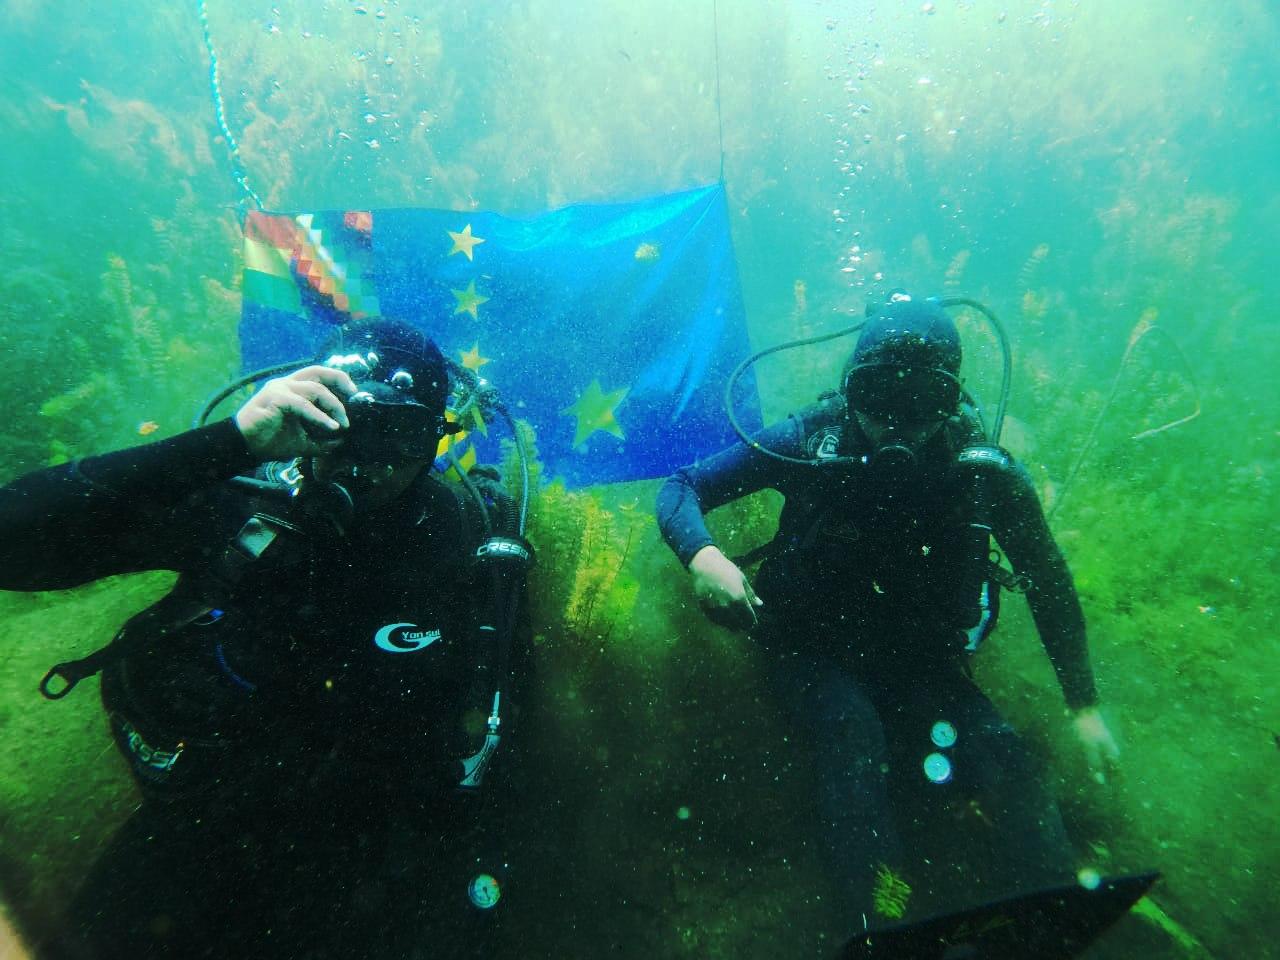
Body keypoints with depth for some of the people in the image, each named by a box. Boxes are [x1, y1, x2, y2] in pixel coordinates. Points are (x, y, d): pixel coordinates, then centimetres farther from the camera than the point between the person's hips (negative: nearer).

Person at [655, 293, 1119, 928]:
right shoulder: (811, 441, -15)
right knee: (851, 733, -30)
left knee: (999, 751, -22)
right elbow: (681, 487, -11)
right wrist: (703, 555, -32)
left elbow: (1048, 582, 5)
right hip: (815, 649, -1)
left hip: (920, 658, 2)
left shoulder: (985, 473, -11)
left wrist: (1083, 704, 7)